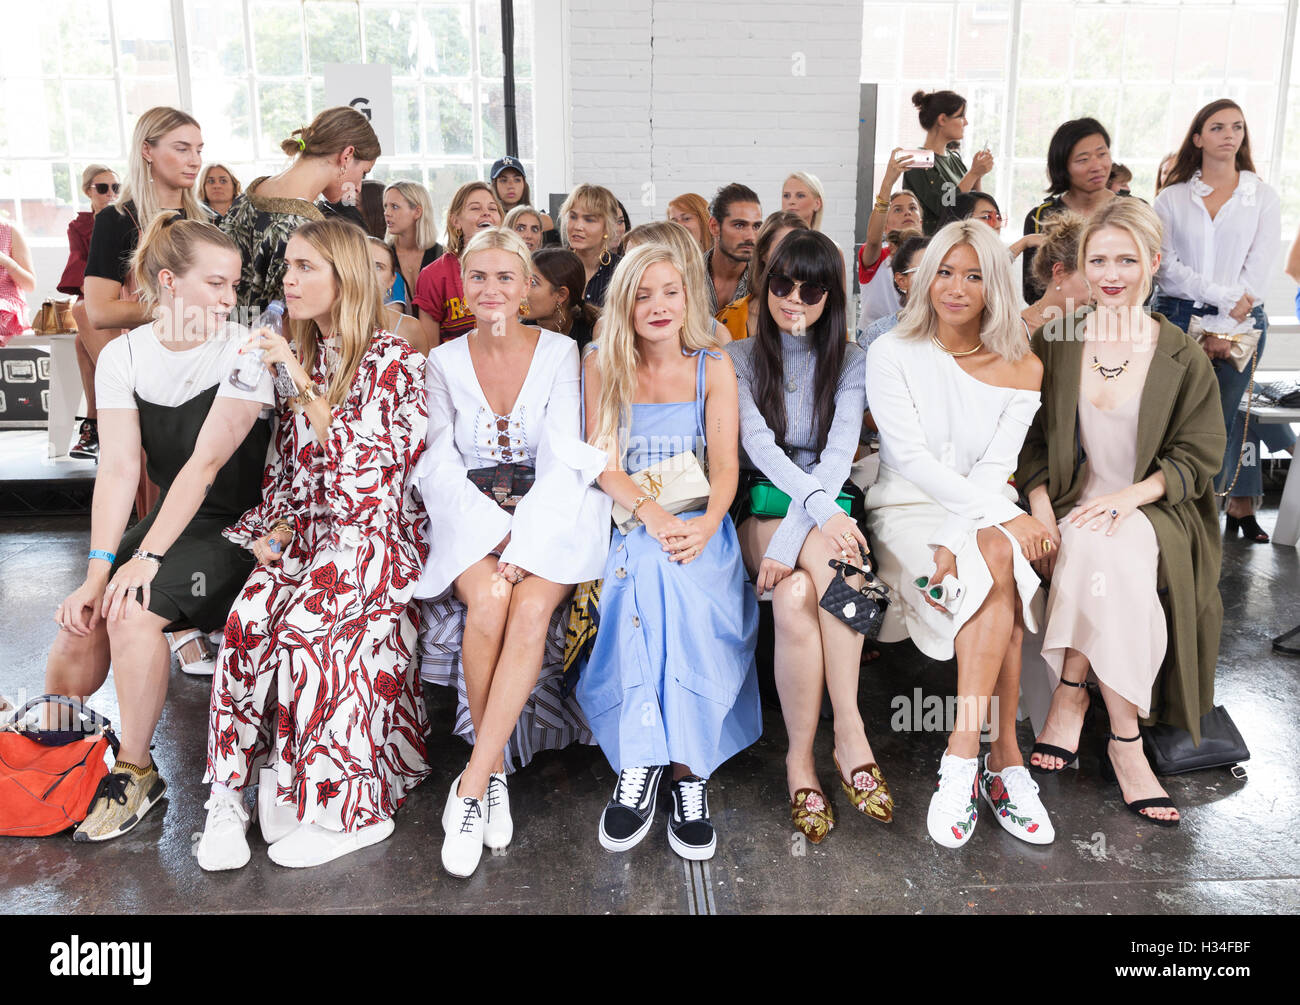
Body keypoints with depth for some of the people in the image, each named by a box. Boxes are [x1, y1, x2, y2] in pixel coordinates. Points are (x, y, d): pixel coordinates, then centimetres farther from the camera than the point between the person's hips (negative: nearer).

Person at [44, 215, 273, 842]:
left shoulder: (245, 353, -11)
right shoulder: (123, 356, 1)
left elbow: (206, 462, -19)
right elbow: (119, 468, -9)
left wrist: (147, 557, -24)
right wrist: (97, 571, -19)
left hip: (237, 526, -4)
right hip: (170, 521, 4)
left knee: (133, 614, -26)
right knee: (82, 627, -14)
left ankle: (135, 772, -6)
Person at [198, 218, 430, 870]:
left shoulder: (393, 360, -3)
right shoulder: (298, 355, 16)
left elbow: (361, 464, -13)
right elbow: (281, 467, 17)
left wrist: (306, 387, -17)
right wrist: (272, 529, -1)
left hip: (371, 530, -5)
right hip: (304, 530, 5)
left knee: (304, 625, -28)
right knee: (248, 615, -24)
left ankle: (347, 804, -17)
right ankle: (230, 794, -18)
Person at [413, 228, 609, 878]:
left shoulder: (560, 353, 5)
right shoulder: (444, 361, 10)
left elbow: (562, 455, -4)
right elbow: (442, 462, 3)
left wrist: (525, 539, -19)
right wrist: (493, 531, -15)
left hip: (547, 514, -1)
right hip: (469, 517, 1)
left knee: (533, 603, -31)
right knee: (488, 598, -31)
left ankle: (471, 785, -25)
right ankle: (494, 772, -14)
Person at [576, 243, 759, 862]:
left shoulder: (713, 367, 10)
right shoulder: (602, 367, 9)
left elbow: (726, 463, 0)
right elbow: (603, 464, -1)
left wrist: (706, 524, -22)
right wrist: (650, 513, -21)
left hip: (699, 524, 0)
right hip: (626, 525, 0)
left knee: (680, 581, -34)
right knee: (648, 564, -34)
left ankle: (687, 768, -29)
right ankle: (662, 764, -30)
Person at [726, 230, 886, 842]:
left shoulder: (849, 362, 9)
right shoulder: (740, 358, 8)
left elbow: (839, 453, -6)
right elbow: (758, 443, -9)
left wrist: (793, 538, -23)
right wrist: (820, 510, -28)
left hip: (823, 512, 1)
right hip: (760, 510, -1)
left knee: (795, 596, -34)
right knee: (830, 558, -35)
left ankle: (801, 757, -24)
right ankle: (849, 734, -26)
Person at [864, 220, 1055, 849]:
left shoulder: (1021, 368, 7)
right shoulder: (892, 353, 0)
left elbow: (996, 467, -4)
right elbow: (911, 457, -12)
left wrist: (956, 542, -22)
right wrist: (1002, 515, -22)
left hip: (979, 514, 3)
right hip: (906, 512, -2)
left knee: (997, 559, -33)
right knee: (1000, 565, -32)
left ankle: (963, 758, -28)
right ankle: (1003, 760, -28)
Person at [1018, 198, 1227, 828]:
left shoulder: (1183, 360, 2)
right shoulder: (1052, 344, 6)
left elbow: (1197, 458, 2)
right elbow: (1031, 440, 7)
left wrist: (1128, 496, -16)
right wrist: (1041, 510, -10)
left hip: (1157, 512, -1)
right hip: (1073, 509, 1)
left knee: (1107, 550, -35)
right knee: (1103, 560, -33)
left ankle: (1071, 695, -19)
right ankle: (1124, 741, -23)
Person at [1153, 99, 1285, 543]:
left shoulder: (1263, 197, 9)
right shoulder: (1172, 198, 9)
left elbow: (1259, 270, 0)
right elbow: (1165, 266, -2)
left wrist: (1222, 328, -9)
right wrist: (1224, 295, -12)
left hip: (1240, 323, 0)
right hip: (1177, 317, 0)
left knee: (1232, 414, -2)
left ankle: (1240, 506, 4)